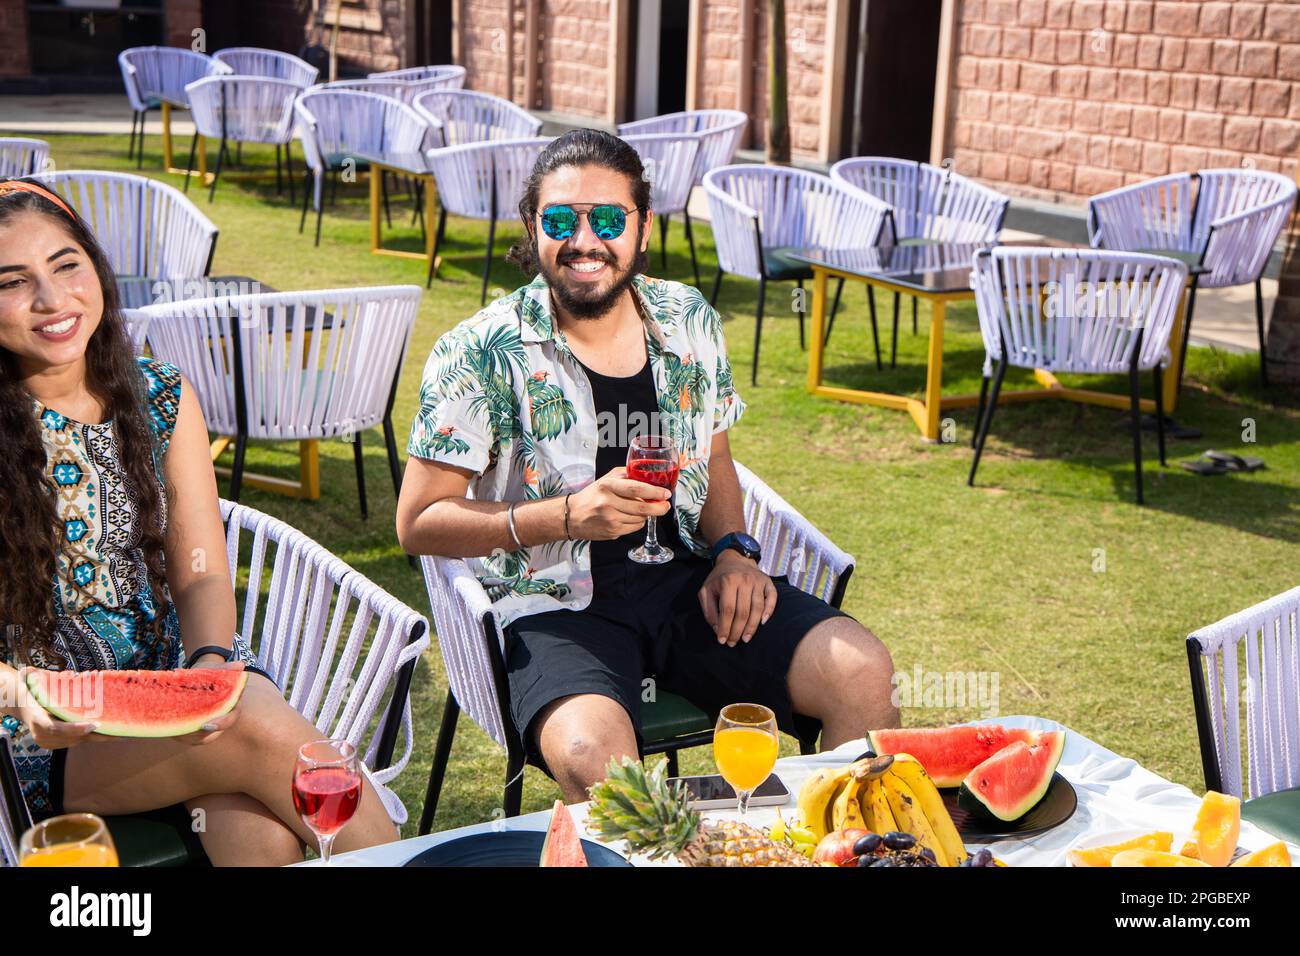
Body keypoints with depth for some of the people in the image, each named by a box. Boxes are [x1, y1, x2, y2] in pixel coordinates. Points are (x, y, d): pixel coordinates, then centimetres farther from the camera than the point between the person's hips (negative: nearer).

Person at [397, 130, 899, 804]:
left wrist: (734, 551, 1)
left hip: (689, 580, 5)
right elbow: (418, 522, -7)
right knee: (594, 756, -35)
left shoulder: (690, 323, 7)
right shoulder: (481, 356, -8)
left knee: (862, 674, -14)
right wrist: (569, 515, -18)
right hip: (555, 604, -4)